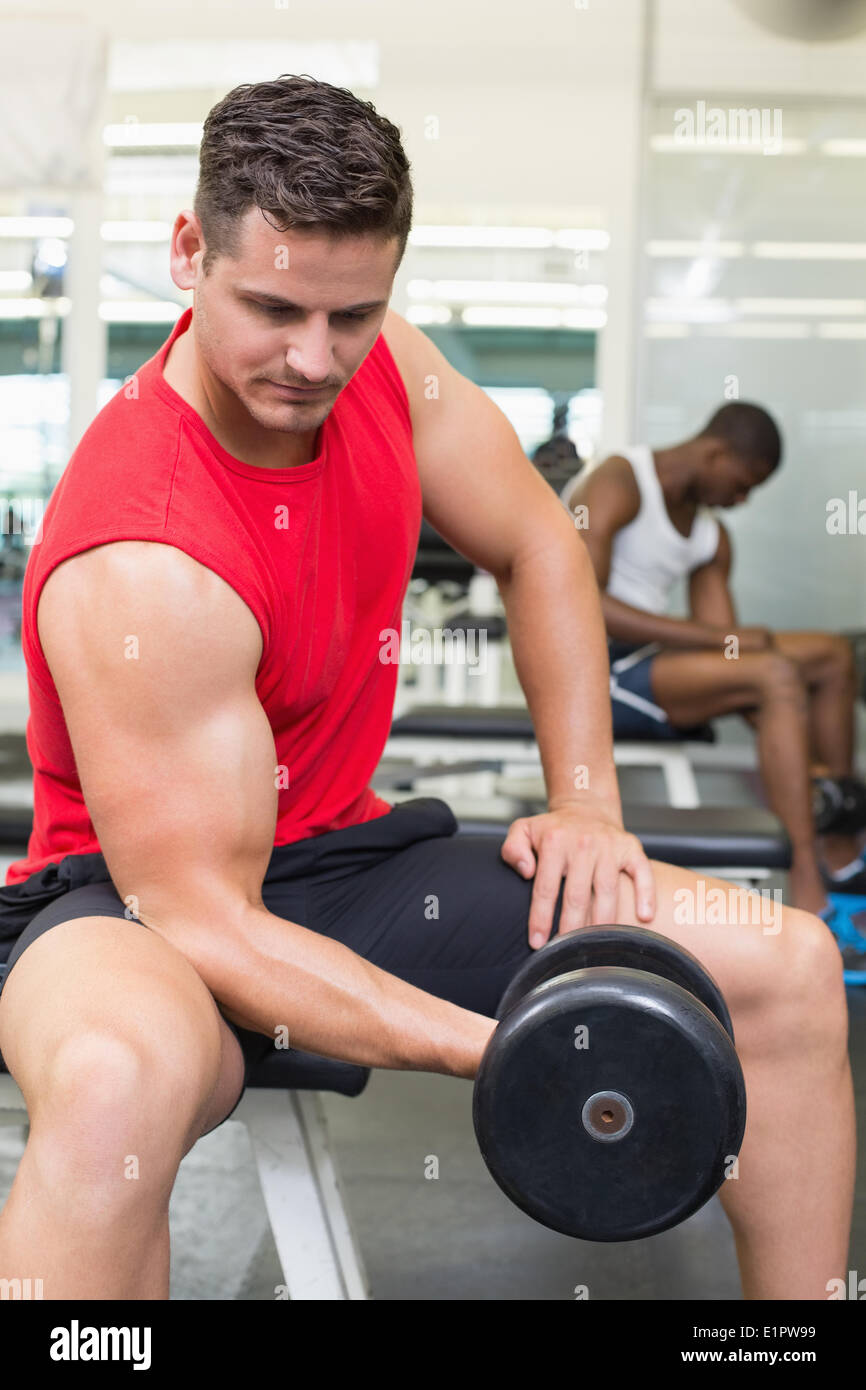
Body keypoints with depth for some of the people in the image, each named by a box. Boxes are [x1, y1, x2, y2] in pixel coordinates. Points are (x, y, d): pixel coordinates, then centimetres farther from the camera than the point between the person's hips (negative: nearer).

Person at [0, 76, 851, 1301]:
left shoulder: (377, 360, -8)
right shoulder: (142, 569, -28)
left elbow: (537, 548, 6)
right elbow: (199, 912, -27)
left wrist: (587, 804, -3)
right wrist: (493, 1049, -35)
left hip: (344, 852, 7)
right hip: (144, 892, -6)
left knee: (790, 971, -4)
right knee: (121, 1074, -46)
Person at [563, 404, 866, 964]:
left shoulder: (712, 537, 12)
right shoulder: (617, 484, -11)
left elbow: (727, 646, 8)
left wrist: (804, 764, -3)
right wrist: (720, 638, -27)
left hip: (646, 665, 9)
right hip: (586, 671, -9)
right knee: (777, 674, -27)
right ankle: (810, 902, -29)